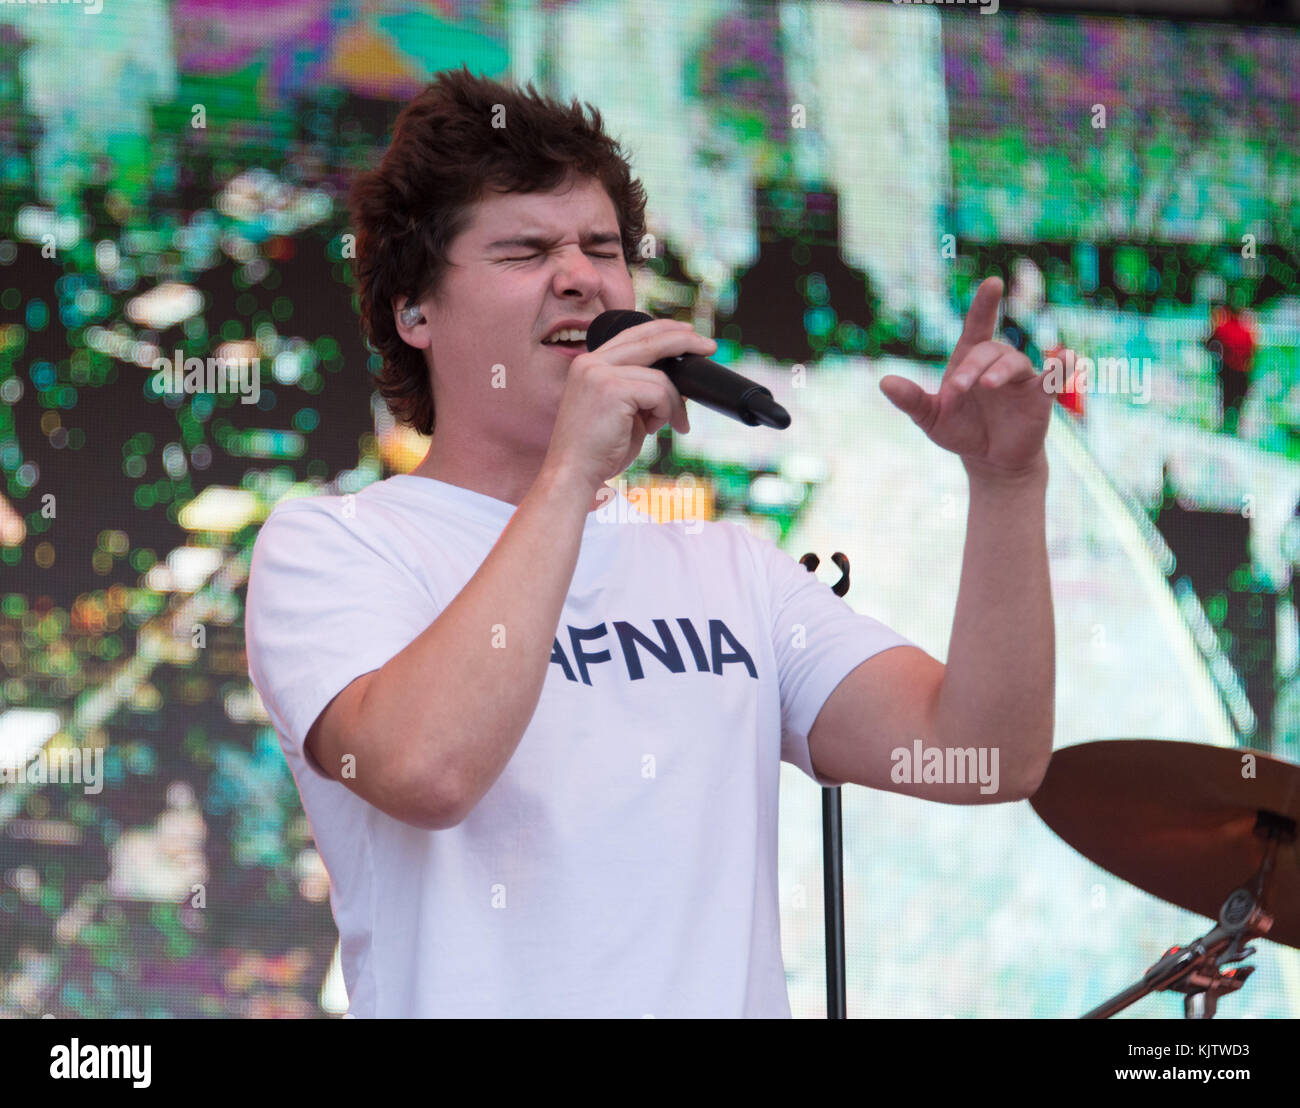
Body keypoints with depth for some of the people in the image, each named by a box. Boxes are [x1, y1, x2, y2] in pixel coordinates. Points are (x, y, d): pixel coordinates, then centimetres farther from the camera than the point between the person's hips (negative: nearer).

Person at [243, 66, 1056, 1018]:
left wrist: (1007, 486, -4)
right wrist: (571, 475, -15)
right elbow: (425, 769, -16)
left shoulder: (727, 569, 16)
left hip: (731, 994, 3)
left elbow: (986, 757, 5)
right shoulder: (327, 544, 3)